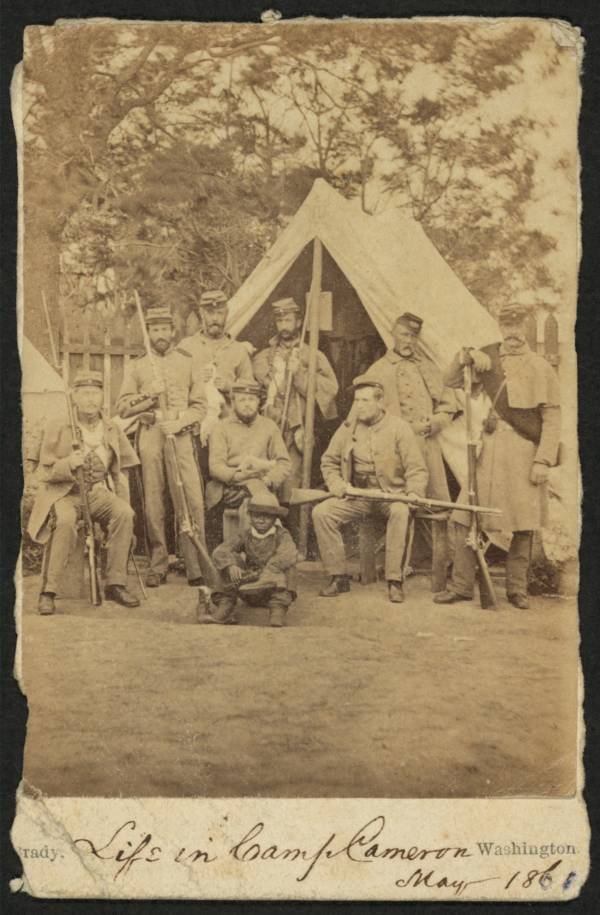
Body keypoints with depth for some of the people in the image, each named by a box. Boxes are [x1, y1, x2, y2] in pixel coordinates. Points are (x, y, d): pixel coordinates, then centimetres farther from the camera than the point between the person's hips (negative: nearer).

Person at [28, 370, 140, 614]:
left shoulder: (112, 431, 8)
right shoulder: (57, 428, -2)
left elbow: (119, 472, 15)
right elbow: (46, 472, -4)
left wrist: (121, 499, 2)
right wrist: (69, 464, -24)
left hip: (99, 492, 3)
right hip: (63, 493, -3)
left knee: (124, 512, -28)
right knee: (65, 519, -37)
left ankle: (115, 584, -17)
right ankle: (48, 591, -26)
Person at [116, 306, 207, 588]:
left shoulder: (187, 362, 12)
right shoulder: (136, 366, 12)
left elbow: (200, 406, 8)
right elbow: (123, 407, 7)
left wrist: (179, 422, -9)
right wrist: (149, 397, -9)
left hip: (181, 437, 0)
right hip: (149, 437, 1)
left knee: (192, 503, -9)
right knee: (153, 505, 0)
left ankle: (196, 567, -5)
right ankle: (158, 566, 8)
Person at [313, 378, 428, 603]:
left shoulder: (399, 427, -2)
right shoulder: (347, 428, 8)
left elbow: (416, 468, -5)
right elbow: (329, 461, 18)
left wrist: (414, 493, -23)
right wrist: (336, 484, -2)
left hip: (392, 493, -4)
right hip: (357, 495, 4)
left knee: (401, 512, -37)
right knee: (321, 512, -18)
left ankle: (395, 580, -28)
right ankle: (339, 577, -9)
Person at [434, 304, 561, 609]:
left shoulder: (541, 369, 1)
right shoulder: (487, 358, 11)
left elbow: (552, 420, -1)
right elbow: (452, 380, 14)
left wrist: (543, 461, -9)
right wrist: (467, 356, -4)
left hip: (523, 453, -2)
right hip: (488, 449, 3)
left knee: (522, 526, 3)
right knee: (466, 519, -1)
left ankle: (517, 589, 17)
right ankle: (461, 585, 9)